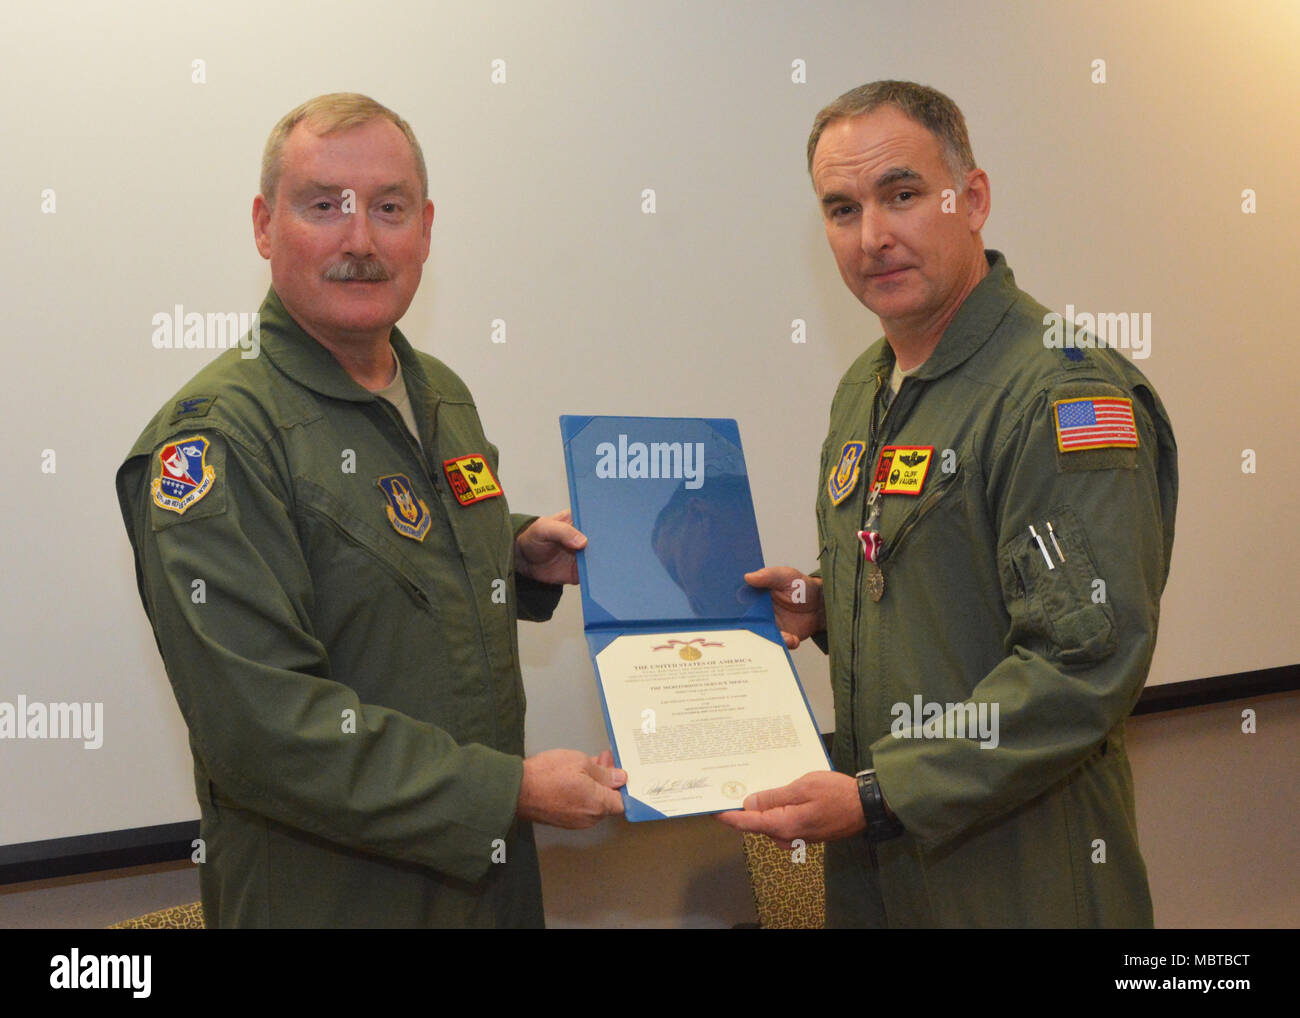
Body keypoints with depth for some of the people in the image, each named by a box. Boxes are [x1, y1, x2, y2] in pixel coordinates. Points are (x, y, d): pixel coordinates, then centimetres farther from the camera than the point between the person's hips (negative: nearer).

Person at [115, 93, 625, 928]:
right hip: (326, 895, -7)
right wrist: (508, 789, -24)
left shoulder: (443, 396, 7)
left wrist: (520, 554, 3)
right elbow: (257, 725, -26)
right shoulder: (214, 436, -19)